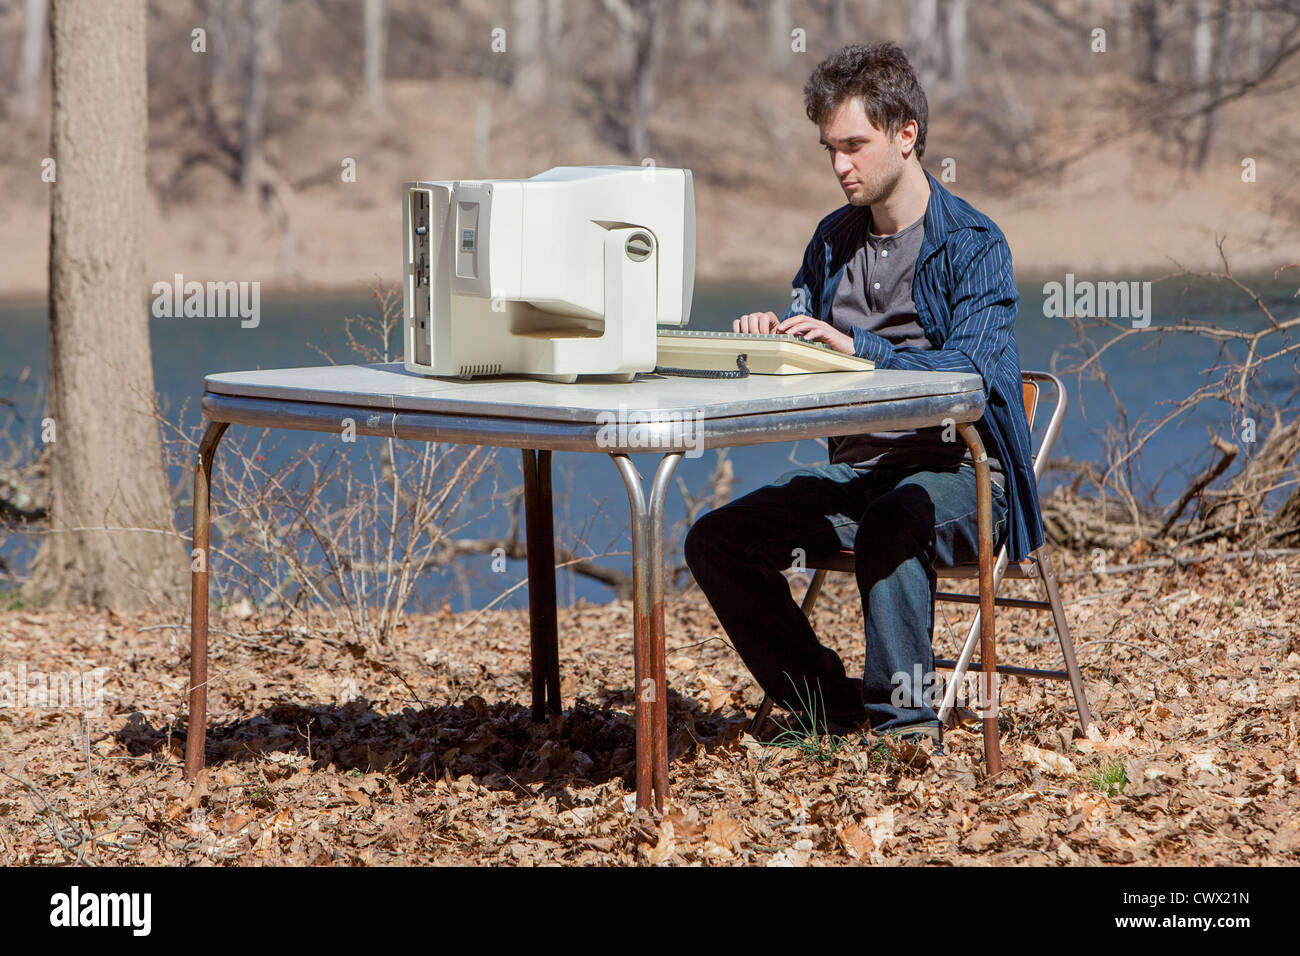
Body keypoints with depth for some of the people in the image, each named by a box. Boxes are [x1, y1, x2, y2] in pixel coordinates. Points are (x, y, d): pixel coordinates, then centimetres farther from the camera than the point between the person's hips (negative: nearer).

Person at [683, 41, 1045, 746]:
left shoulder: (972, 244, -9)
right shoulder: (834, 240, 12)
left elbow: (971, 369, -21)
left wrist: (859, 347, -32)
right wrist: (767, 338, -9)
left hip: (958, 475, -7)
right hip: (855, 471, 7)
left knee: (892, 521, -39)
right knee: (716, 540, -11)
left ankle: (904, 719, -32)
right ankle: (831, 707, -4)